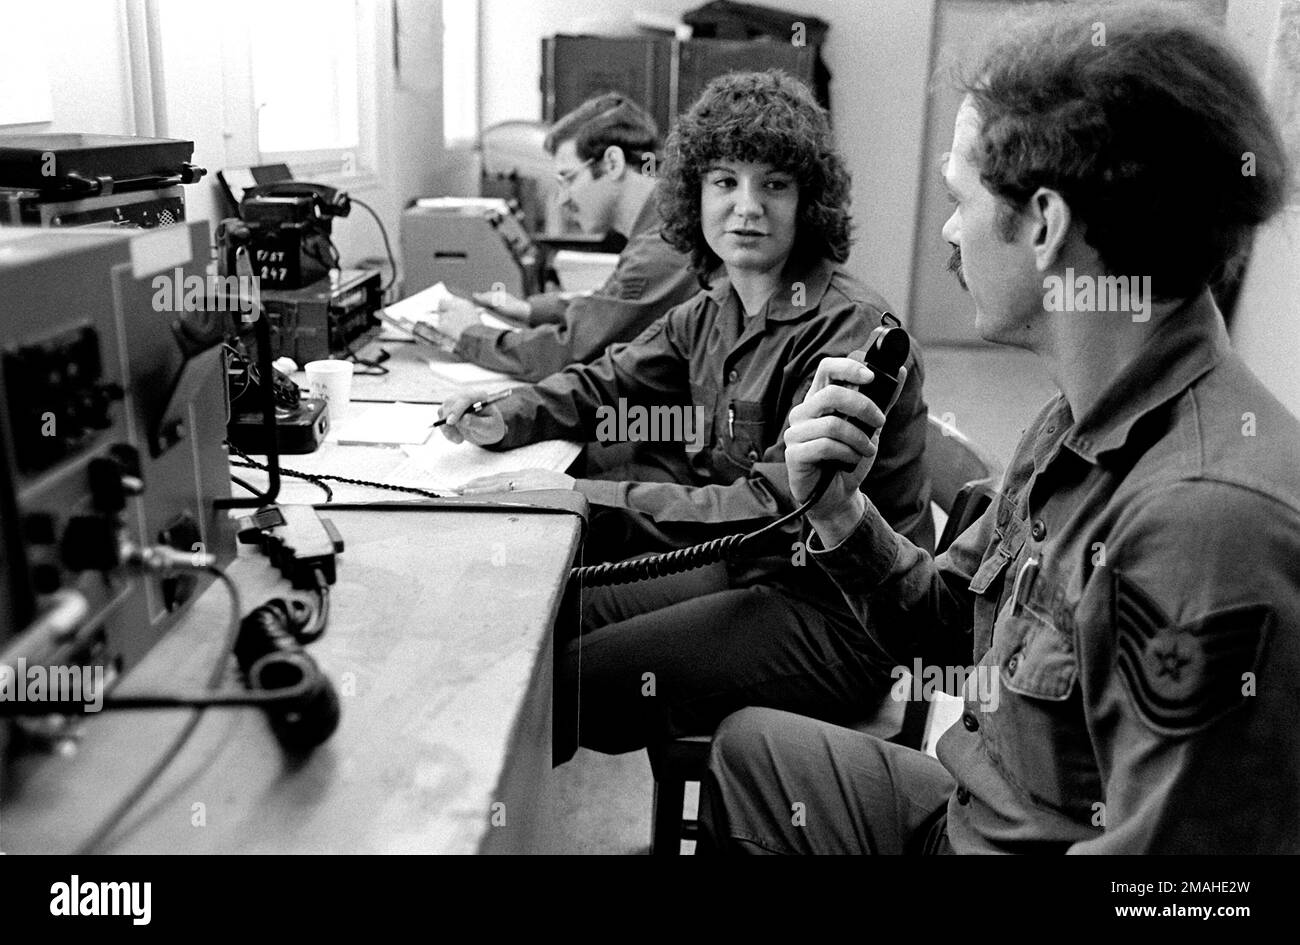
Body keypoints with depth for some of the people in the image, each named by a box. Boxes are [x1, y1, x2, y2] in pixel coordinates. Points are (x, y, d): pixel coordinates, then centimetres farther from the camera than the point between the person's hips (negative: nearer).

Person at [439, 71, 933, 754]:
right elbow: (608, 381, 16)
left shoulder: (849, 328, -21)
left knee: (563, 684, -16)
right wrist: (502, 423, -5)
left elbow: (777, 508, -28)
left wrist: (584, 496, -32)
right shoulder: (711, 311, 5)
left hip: (837, 621, -8)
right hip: (753, 576, 8)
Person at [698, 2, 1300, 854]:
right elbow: (946, 626, 5)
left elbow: (1169, 840, -29)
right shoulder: (1080, 427, -2)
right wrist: (841, 515, -12)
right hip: (968, 807, 8)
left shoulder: (1211, 516, -32)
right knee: (747, 744, 18)